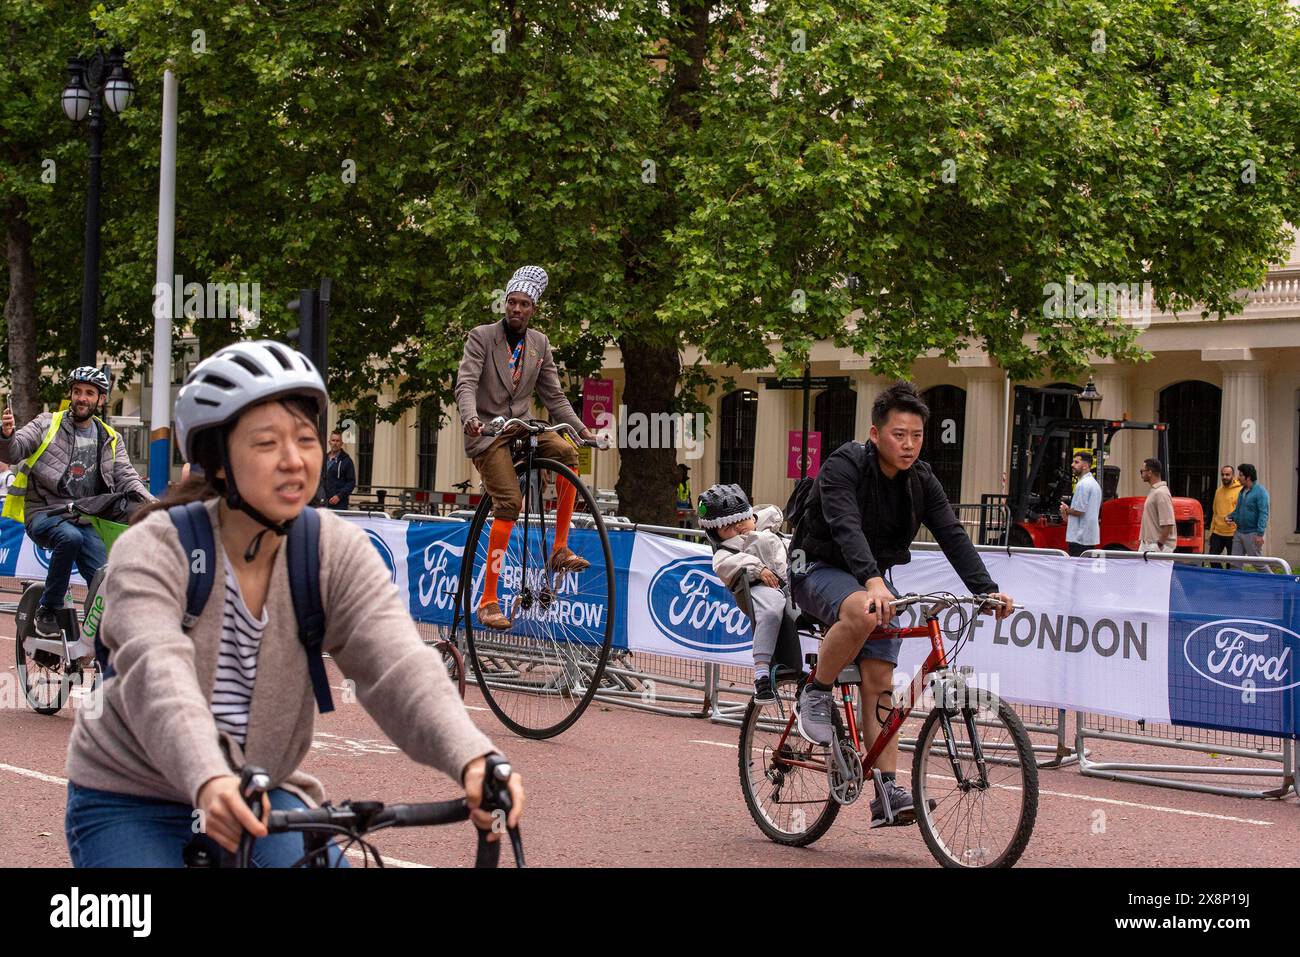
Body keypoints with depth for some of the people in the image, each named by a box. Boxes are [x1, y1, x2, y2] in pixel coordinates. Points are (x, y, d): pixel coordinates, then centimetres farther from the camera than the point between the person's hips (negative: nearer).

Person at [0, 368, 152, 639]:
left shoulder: (110, 439, 13)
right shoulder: (47, 424, 4)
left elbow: (125, 475, 6)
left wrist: (148, 499, -14)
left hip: (83, 519, 3)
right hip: (42, 513, -3)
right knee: (70, 537, -36)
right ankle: (46, 611, -20)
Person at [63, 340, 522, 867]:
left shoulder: (336, 551, -11)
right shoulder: (152, 551, -19)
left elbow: (398, 665, -25)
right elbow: (158, 674, -37)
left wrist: (472, 760, -45)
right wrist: (209, 782, -57)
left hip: (260, 797, 3)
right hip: (131, 801, -3)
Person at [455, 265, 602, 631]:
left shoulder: (539, 344, 10)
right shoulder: (482, 337, -4)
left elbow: (553, 395, 12)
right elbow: (466, 384, -16)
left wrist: (582, 429, 0)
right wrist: (470, 418, -35)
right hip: (487, 432, -4)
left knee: (566, 452, -26)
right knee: (509, 502, -22)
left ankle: (559, 549, -17)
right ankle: (488, 601, -20)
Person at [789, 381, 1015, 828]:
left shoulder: (921, 481, -3)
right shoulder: (844, 466, -22)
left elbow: (953, 536, -11)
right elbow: (846, 527, -36)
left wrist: (987, 590, -25)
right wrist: (872, 583, -53)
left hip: (874, 580, 6)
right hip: (820, 569, -6)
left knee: (879, 683, -6)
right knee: (861, 612, -39)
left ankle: (887, 795, -8)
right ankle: (816, 694, -17)